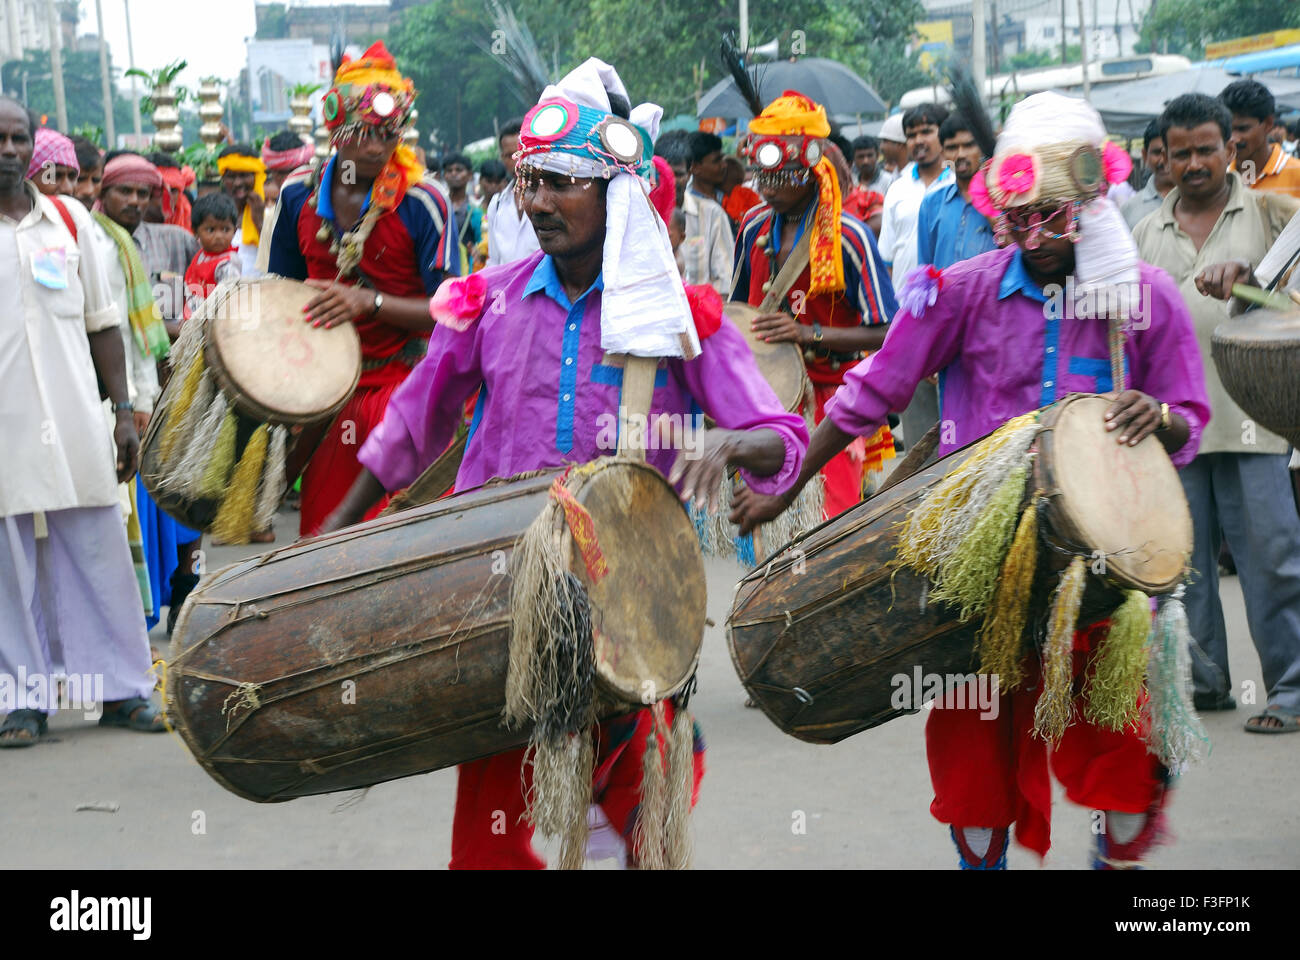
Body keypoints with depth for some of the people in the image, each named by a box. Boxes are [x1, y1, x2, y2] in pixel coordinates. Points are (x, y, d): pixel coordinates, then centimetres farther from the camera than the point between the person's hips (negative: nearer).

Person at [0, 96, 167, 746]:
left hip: (75, 420, 2)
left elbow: (102, 323, 13)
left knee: (98, 552, 5)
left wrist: (124, 411, 7)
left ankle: (122, 688, 13)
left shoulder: (69, 219, 10)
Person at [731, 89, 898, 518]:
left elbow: (885, 333, -12)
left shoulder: (848, 237, -10)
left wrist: (809, 333, -23)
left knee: (832, 530, -12)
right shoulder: (754, 228, 7)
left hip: (830, 399, -5)